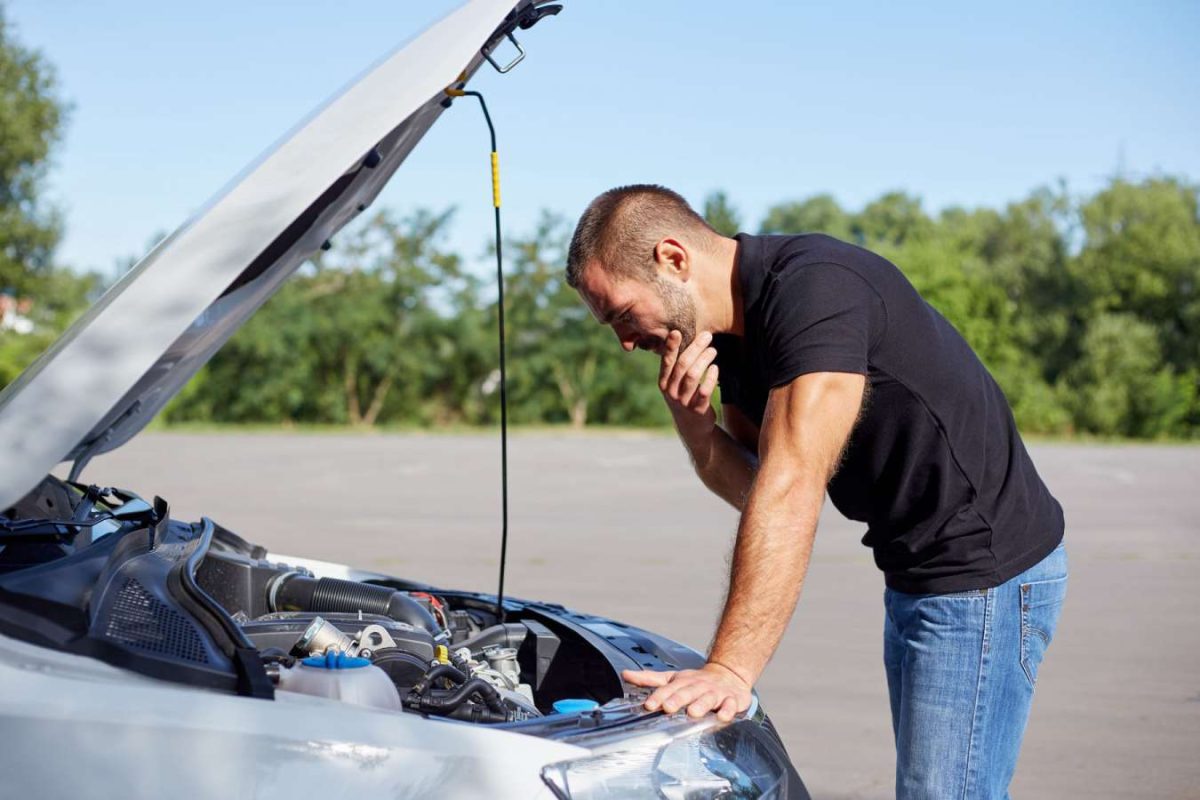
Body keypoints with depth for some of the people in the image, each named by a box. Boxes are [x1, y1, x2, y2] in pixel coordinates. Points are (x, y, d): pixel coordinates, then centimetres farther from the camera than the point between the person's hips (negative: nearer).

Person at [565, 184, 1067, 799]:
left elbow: (791, 493, -34)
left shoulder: (816, 291, -26)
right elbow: (754, 489, 8)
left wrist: (729, 669, -37)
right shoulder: (731, 328, 5)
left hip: (985, 574, -10)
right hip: (915, 575, 10)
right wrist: (694, 423, -14)